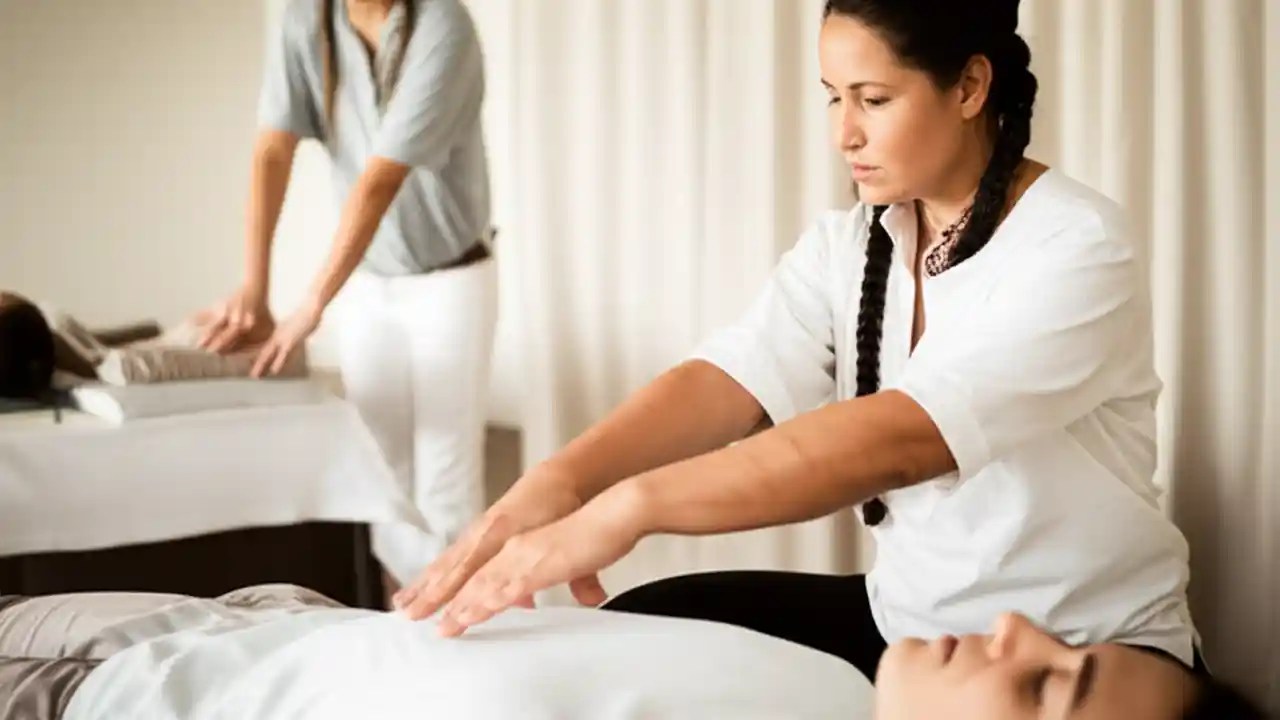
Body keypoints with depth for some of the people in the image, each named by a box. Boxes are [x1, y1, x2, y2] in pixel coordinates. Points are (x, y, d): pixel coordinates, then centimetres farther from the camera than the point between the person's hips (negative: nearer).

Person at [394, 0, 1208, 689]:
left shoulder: (1077, 251, -20)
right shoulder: (846, 245, 1)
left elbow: (899, 437, -35)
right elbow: (733, 379, -15)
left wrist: (630, 506, -45)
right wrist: (561, 477, -35)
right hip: (906, 617, 6)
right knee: (636, 633, -7)